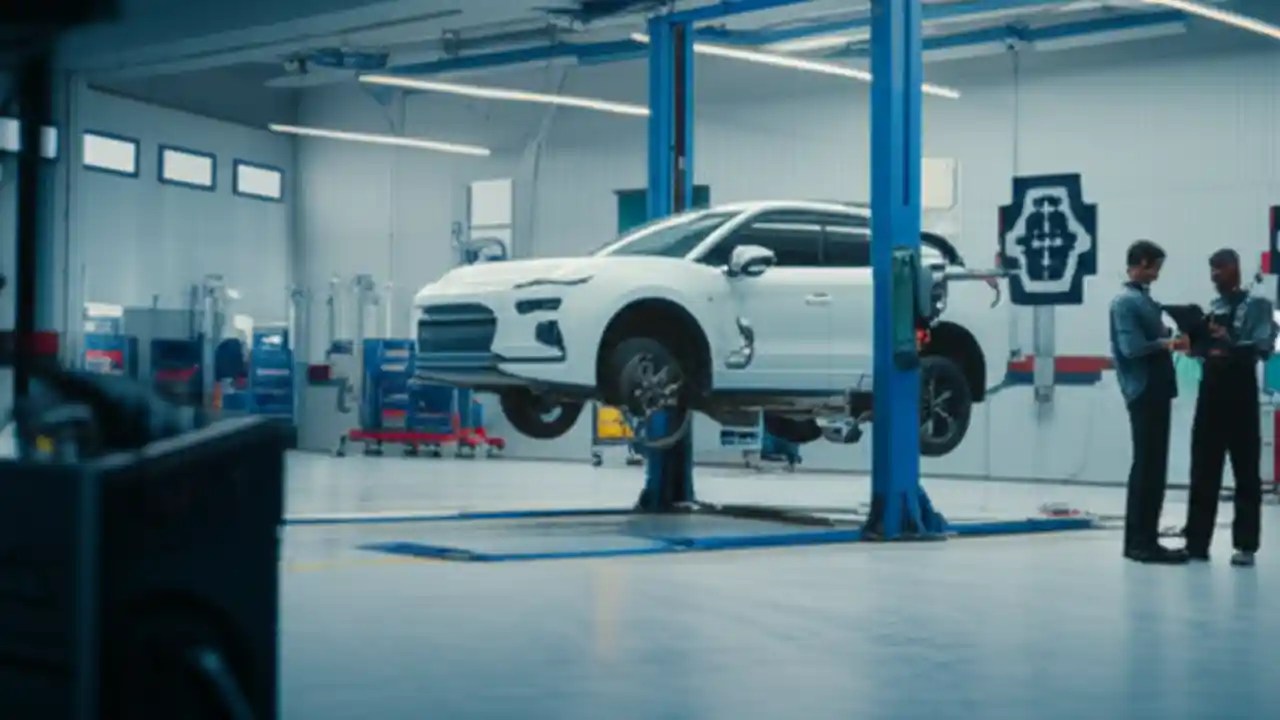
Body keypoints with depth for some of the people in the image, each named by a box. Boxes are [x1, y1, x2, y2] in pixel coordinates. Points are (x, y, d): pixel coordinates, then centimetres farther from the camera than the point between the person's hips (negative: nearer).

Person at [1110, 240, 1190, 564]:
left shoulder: (1145, 298, 18)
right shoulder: (1125, 301, -11)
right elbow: (1132, 347, -19)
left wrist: (1173, 340, 4)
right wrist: (1169, 344, -12)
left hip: (1157, 391, 9)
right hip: (1144, 393, -9)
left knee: (1154, 467, 11)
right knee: (1146, 467, -7)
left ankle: (1144, 539, 15)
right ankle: (1140, 541, -3)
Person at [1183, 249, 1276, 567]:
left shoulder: (1256, 304, -3)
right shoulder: (1211, 307, 15)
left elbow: (1264, 346, -14)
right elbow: (1206, 348, 15)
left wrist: (1229, 342, -27)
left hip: (1240, 393, -6)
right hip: (1210, 392, 6)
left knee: (1245, 470, -1)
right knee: (1203, 470, 6)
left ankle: (1245, 545, 1)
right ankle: (1197, 541, 10)